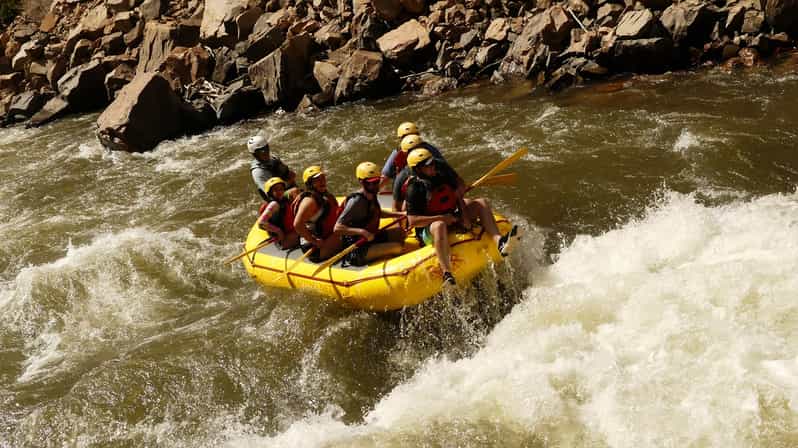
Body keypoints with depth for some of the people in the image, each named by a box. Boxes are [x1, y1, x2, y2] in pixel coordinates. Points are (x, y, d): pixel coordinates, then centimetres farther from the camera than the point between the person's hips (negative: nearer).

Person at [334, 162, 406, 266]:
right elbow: (338, 227, -26)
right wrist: (362, 232, -34)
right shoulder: (356, 201, -22)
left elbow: (377, 213, 26)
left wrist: (399, 214, 15)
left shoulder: (371, 196, 4)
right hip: (357, 251, -9)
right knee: (398, 247, -19)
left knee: (401, 232, 9)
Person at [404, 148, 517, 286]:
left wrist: (464, 215, -7)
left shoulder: (443, 172, 0)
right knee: (439, 225, -41)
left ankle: (499, 241, -31)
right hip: (429, 231, -6)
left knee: (481, 203, -7)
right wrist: (442, 217, -23)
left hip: (454, 216, 6)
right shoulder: (414, 189, -15)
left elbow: (458, 195, 8)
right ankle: (447, 274, -51)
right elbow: (412, 221, -20)